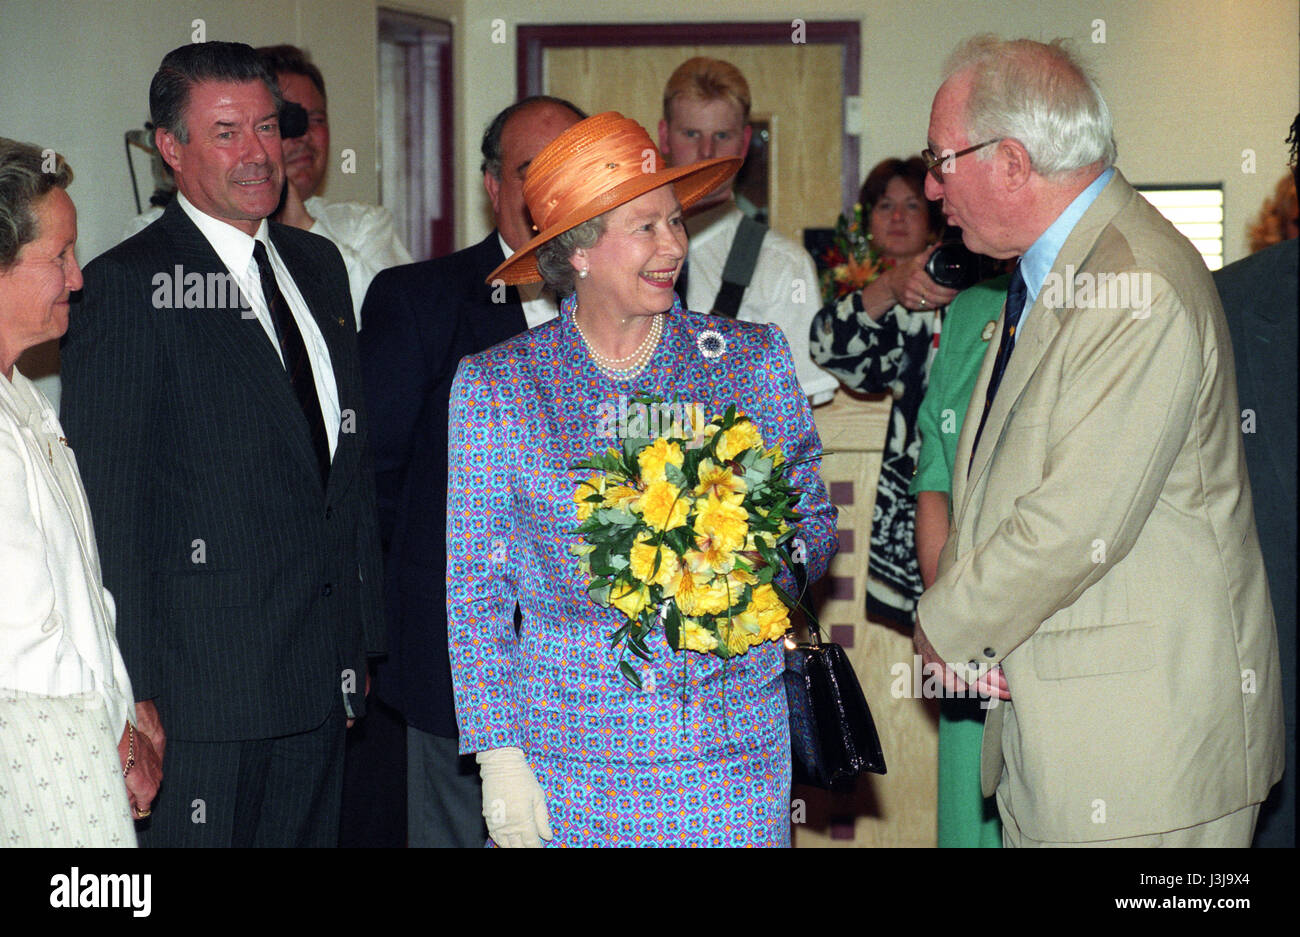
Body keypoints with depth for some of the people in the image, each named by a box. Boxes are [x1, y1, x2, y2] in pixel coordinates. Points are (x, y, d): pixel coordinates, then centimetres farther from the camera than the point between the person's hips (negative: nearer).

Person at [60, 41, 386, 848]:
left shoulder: (318, 266, 14)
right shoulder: (128, 287, -9)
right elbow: (106, 503, -12)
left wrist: (364, 639, 15)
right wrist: (136, 693, -15)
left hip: (324, 678, 7)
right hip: (202, 684, -6)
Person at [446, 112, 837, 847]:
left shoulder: (753, 360, 5)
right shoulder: (495, 387, 2)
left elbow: (814, 520, 12)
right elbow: (475, 590, 2)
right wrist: (500, 756, -5)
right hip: (566, 752, -1)